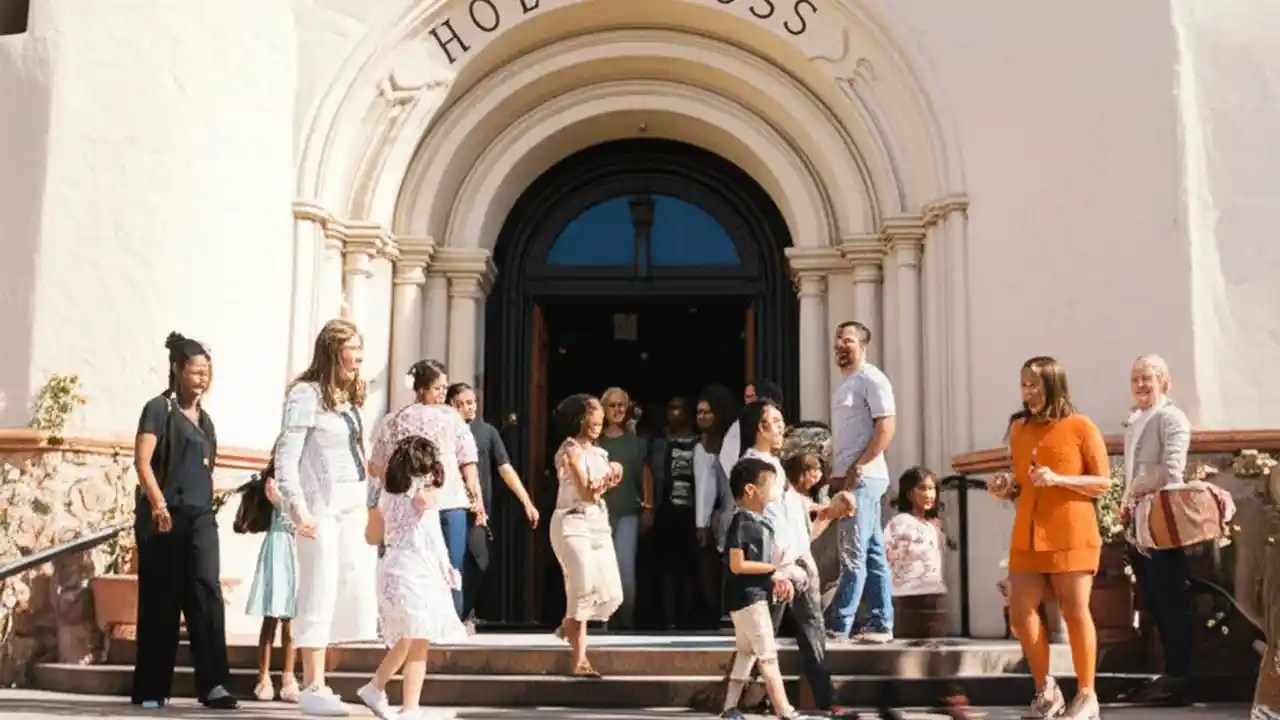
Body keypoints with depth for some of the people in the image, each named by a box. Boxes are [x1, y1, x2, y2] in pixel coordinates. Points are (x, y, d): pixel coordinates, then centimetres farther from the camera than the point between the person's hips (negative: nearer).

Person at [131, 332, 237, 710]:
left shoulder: (203, 418, 17)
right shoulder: (160, 408, -2)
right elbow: (142, 461, -14)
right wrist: (158, 503, -26)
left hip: (200, 516, 5)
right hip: (165, 516, -5)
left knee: (207, 592, -8)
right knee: (160, 601, 0)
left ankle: (213, 684, -12)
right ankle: (150, 690, 9)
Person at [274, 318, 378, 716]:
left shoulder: (348, 397, 16)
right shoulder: (307, 393, -7)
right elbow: (286, 456, -12)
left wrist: (370, 504, 9)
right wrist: (297, 509, -18)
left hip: (352, 505, 8)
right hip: (321, 507, -8)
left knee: (353, 590, 9)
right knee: (320, 593, -5)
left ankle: (314, 683, 19)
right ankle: (313, 689, 2)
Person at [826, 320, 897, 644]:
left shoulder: (871, 379, -8)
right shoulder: (845, 383, 19)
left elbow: (886, 427, -16)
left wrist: (856, 469, -18)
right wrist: (836, 472, 11)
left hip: (863, 479, -9)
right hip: (848, 480, 9)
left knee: (854, 556, -7)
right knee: (873, 554, 10)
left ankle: (836, 626, -7)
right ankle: (881, 625, 14)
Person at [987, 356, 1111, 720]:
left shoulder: (1080, 426, -3)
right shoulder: (1018, 428, 12)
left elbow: (1104, 482, -4)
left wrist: (1058, 479, -16)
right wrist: (1007, 489, 2)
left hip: (1071, 535, -5)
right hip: (1026, 535, 5)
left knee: (1075, 612, -1)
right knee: (1020, 613, -1)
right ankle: (1046, 690, 14)